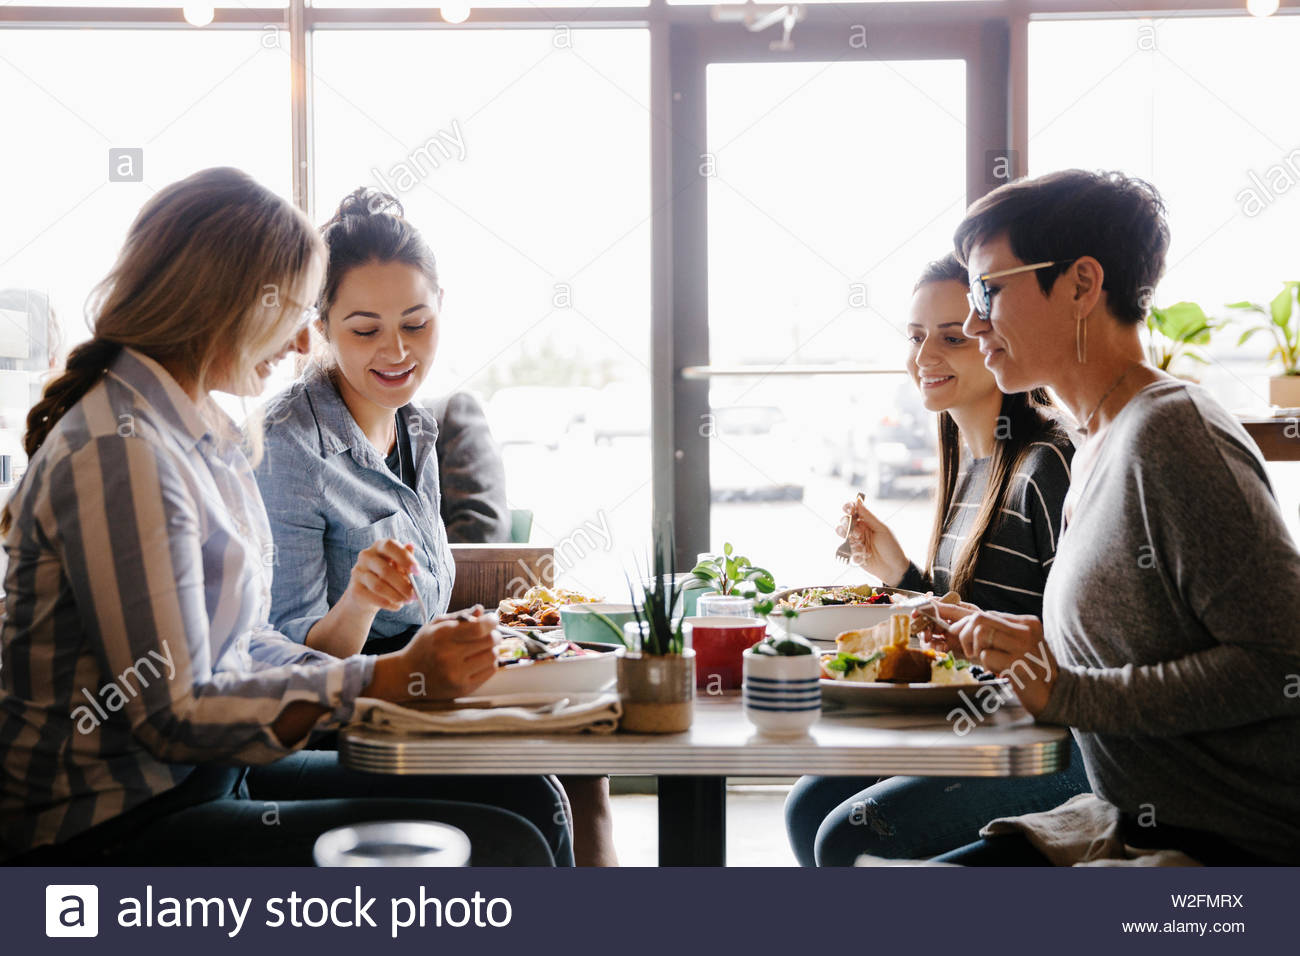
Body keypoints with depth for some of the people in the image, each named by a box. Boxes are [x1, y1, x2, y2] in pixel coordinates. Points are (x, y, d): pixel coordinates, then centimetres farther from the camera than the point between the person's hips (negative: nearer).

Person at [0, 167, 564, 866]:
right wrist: (390, 679, -19)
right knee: (504, 855, -20)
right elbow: (172, 712, -20)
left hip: (209, 777, 9)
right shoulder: (121, 452, -19)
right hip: (115, 835, -9)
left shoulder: (195, 429, 11)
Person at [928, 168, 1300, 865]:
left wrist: (1070, 694, -19)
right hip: (1135, 821, 8)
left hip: (1235, 846, -8)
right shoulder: (1097, 447, 11)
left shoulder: (1173, 432, -17)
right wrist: (1038, 643, 5)